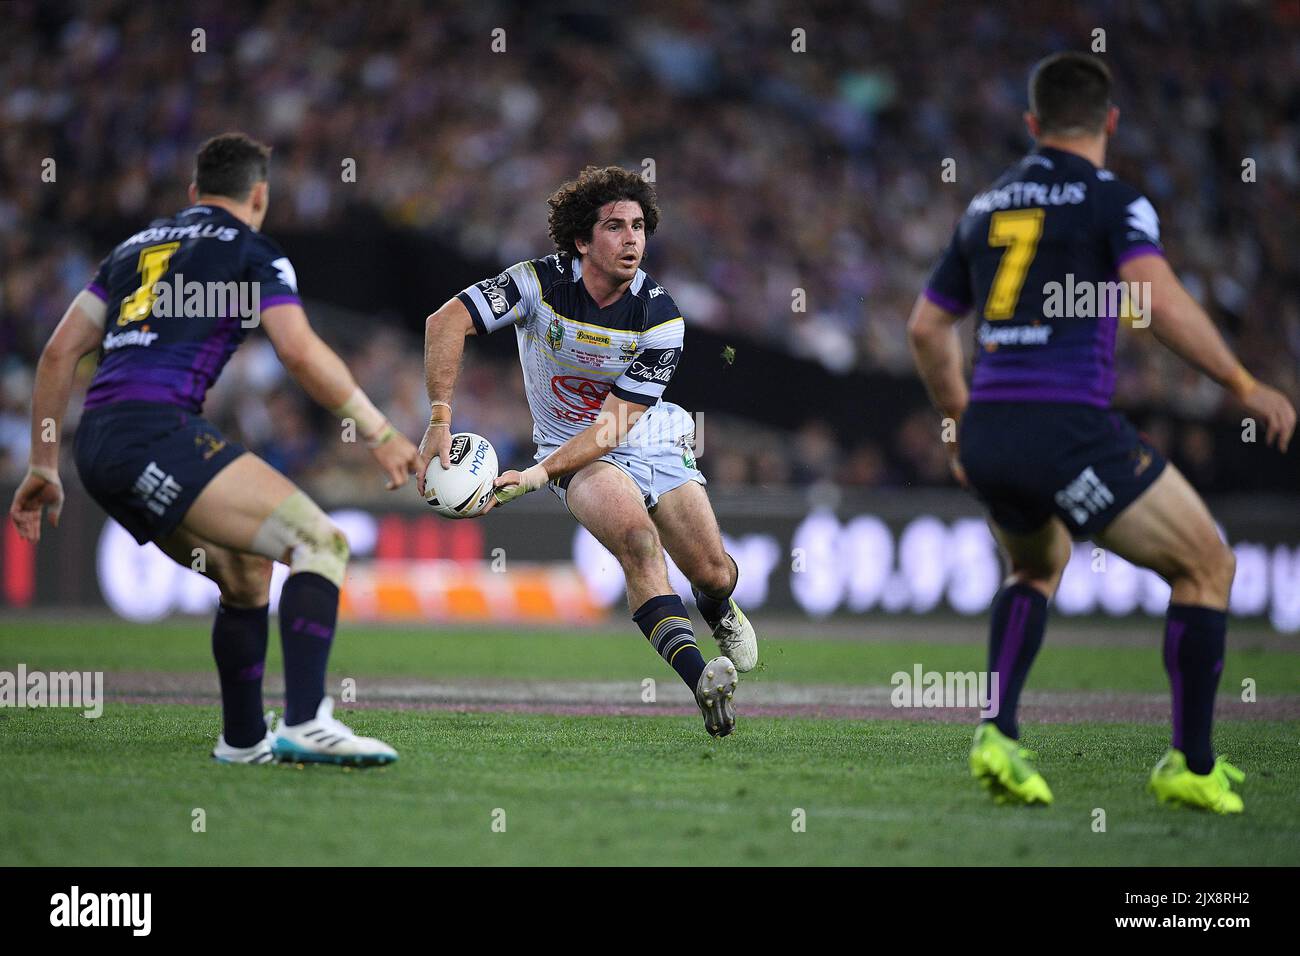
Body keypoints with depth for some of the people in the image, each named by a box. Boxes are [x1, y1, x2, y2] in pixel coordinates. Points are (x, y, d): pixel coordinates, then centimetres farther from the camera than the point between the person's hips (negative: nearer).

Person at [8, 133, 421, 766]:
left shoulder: (136, 246, 28)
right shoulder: (252, 251, 8)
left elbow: (60, 351, 24)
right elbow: (301, 354, -7)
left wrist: (44, 467, 27)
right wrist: (380, 435, -2)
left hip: (97, 449, 8)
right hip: (158, 432, -8)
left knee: (247, 572, 25)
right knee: (321, 545, -9)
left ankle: (243, 740, 27)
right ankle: (305, 723, -26)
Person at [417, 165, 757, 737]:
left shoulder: (661, 319, -19)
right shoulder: (541, 282, -20)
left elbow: (613, 425, -22)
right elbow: (446, 322, -26)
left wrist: (538, 475, -34)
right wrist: (440, 420, -35)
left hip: (655, 441, 2)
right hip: (575, 453, -2)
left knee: (714, 574, -1)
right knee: (637, 537, -32)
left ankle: (719, 611, 41)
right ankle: (698, 677, -41)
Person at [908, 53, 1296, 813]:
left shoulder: (987, 207, 18)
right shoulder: (1112, 200, -1)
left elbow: (927, 329, 23)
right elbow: (1160, 302, -17)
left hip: (986, 436, 7)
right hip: (1069, 429, -7)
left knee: (1039, 567, 33)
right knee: (1208, 566, 9)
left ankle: (999, 733, 13)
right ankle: (1192, 766, 9)